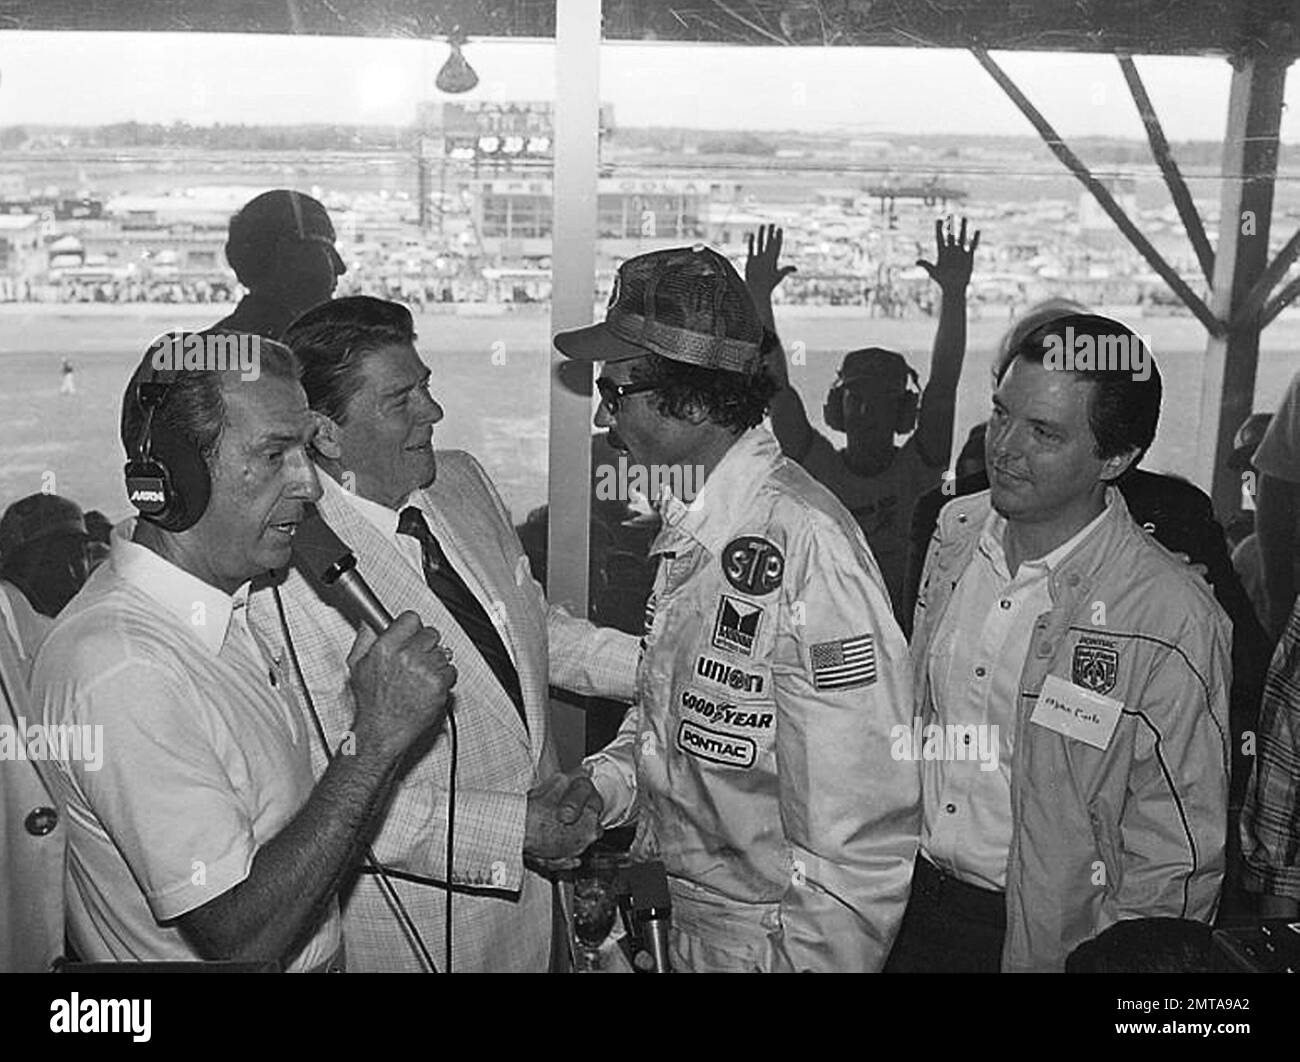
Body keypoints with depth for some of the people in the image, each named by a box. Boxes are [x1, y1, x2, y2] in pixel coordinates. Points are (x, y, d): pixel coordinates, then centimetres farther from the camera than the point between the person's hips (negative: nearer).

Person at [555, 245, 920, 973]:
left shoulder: (806, 543, -27)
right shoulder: (690, 524, 2)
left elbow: (863, 829, -25)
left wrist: (815, 959, -19)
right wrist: (597, 788, 0)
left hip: (768, 937, -8)